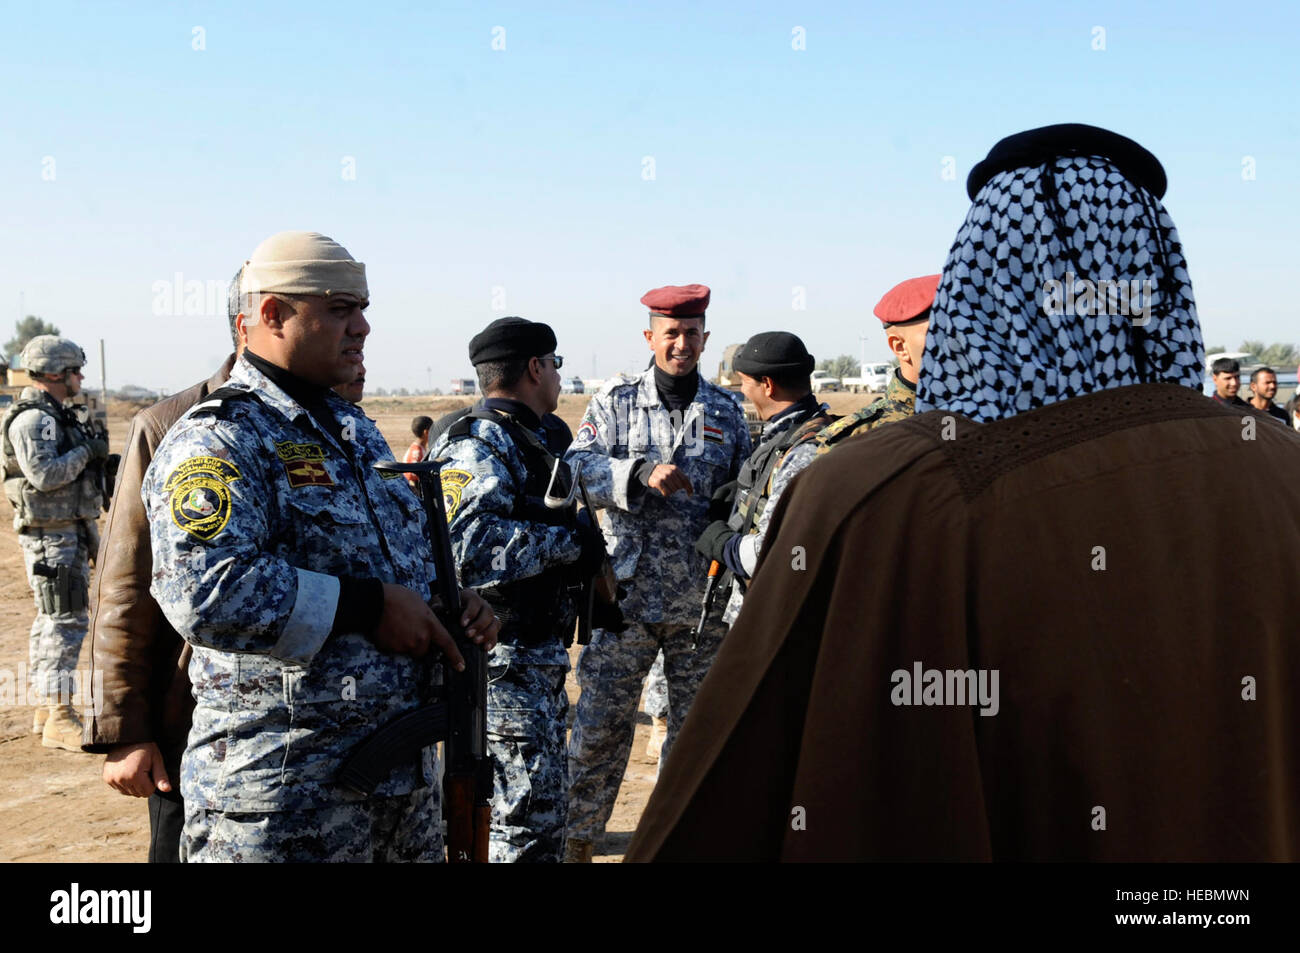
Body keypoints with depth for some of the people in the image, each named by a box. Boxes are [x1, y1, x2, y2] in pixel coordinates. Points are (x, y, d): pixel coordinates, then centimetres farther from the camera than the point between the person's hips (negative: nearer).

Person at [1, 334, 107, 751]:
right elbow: (43, 475, -26)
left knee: (52, 622, 13)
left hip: (69, 532, 10)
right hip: (51, 534, -10)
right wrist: (87, 452, -16)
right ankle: (59, 720, -10)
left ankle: (46, 710, 21)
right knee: (66, 622, -11)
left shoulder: (56, 416, 16)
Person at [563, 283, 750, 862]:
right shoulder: (616, 401, 2)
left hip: (702, 600, 2)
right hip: (628, 592, -2)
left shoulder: (726, 411, 8)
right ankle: (577, 841, 16)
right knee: (599, 726, 1)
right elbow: (577, 468, -11)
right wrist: (642, 473, -26)